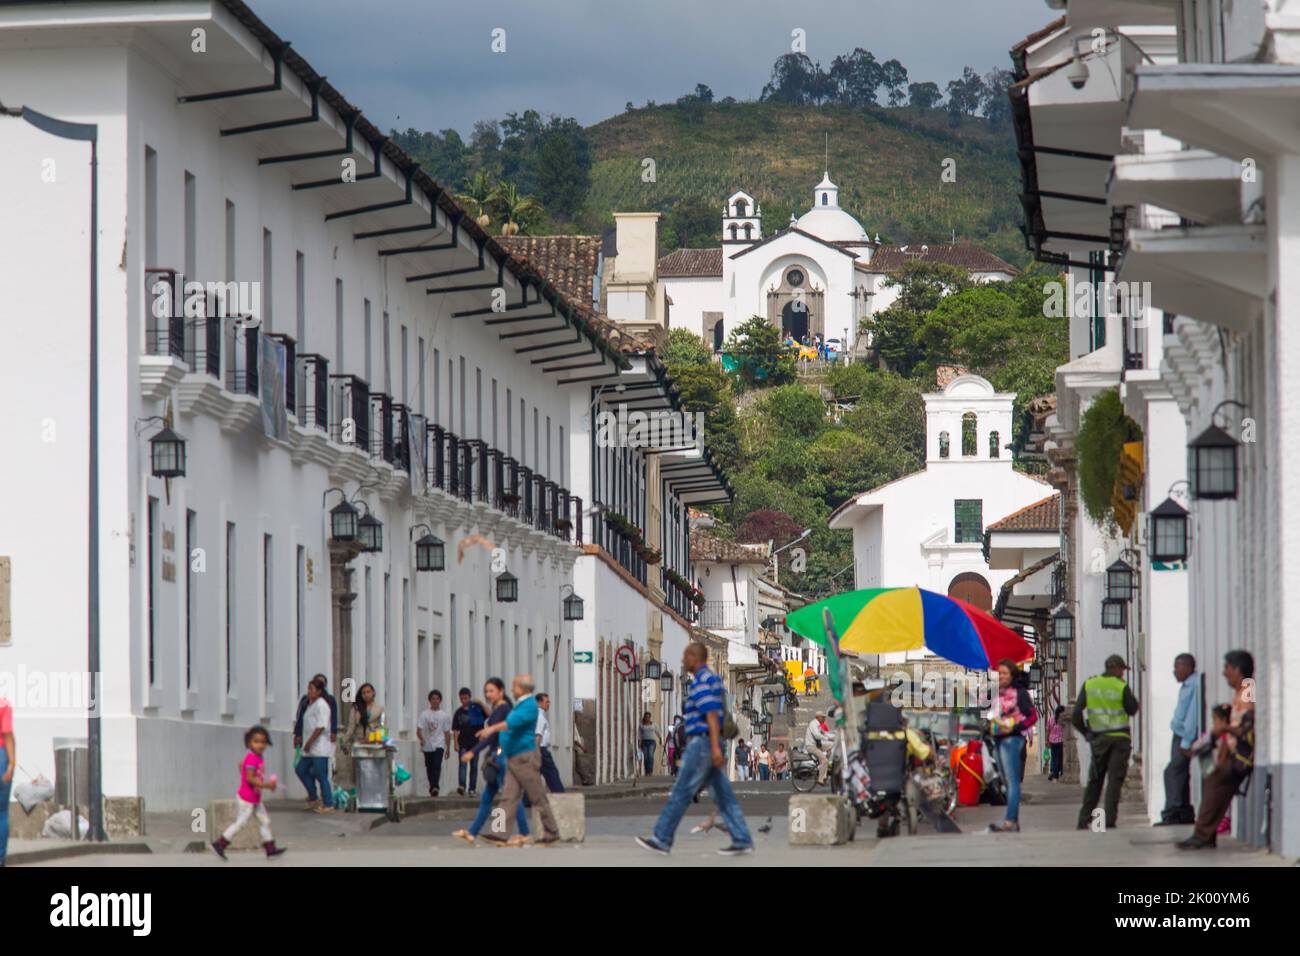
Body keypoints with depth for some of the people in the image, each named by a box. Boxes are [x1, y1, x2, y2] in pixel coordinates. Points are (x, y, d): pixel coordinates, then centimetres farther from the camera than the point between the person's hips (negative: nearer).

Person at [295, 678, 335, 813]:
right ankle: (313, 798, 20)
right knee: (301, 769, 11)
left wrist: (309, 742, -19)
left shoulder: (321, 705, -14)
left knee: (321, 775, -7)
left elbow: (320, 726, -21)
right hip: (311, 747, 10)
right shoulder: (311, 704, 15)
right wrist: (307, 743, 15)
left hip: (320, 746, -10)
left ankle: (328, 805, 0)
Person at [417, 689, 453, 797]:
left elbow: (447, 733, 13)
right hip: (427, 746, 1)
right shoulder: (424, 714, 5)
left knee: (437, 766, -20)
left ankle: (434, 787, -29)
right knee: (429, 768, 8)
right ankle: (432, 787, 23)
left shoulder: (444, 715, 9)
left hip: (439, 745, -1)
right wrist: (421, 738, -23)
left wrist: (448, 748, 11)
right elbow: (419, 730, -2)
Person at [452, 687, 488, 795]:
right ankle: (461, 786, -27)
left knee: (474, 766, 5)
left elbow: (489, 714, -11)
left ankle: (472, 788, 10)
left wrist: (481, 704, -21)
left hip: (475, 741, 0)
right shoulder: (459, 712, 6)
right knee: (463, 763, -15)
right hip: (463, 743, 0)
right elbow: (456, 729, 6)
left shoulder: (476, 709, 3)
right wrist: (456, 743, -2)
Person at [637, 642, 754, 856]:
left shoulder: (702, 682, -14)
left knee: (681, 793, -3)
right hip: (708, 746, 10)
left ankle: (661, 840, 1)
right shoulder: (711, 680, 18)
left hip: (702, 745, -10)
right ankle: (742, 841, 1)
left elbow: (712, 715, -23)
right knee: (723, 795, 6)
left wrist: (716, 747, -29)